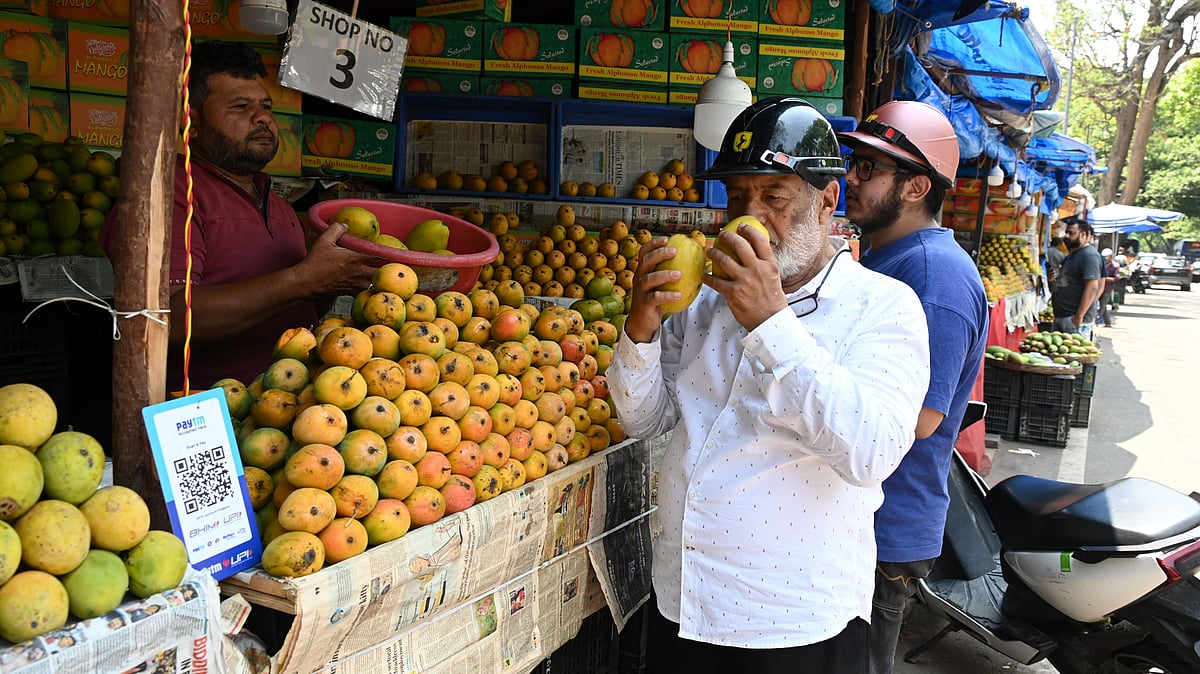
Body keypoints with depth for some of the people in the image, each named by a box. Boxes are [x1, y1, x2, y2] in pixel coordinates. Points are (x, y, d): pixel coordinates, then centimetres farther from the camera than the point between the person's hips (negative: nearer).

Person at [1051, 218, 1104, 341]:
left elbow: (1092, 288, -22)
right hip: (1060, 317, 10)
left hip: (1075, 320, -10)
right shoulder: (1072, 254, 19)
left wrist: (1079, 317, -24)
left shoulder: (1089, 255, -13)